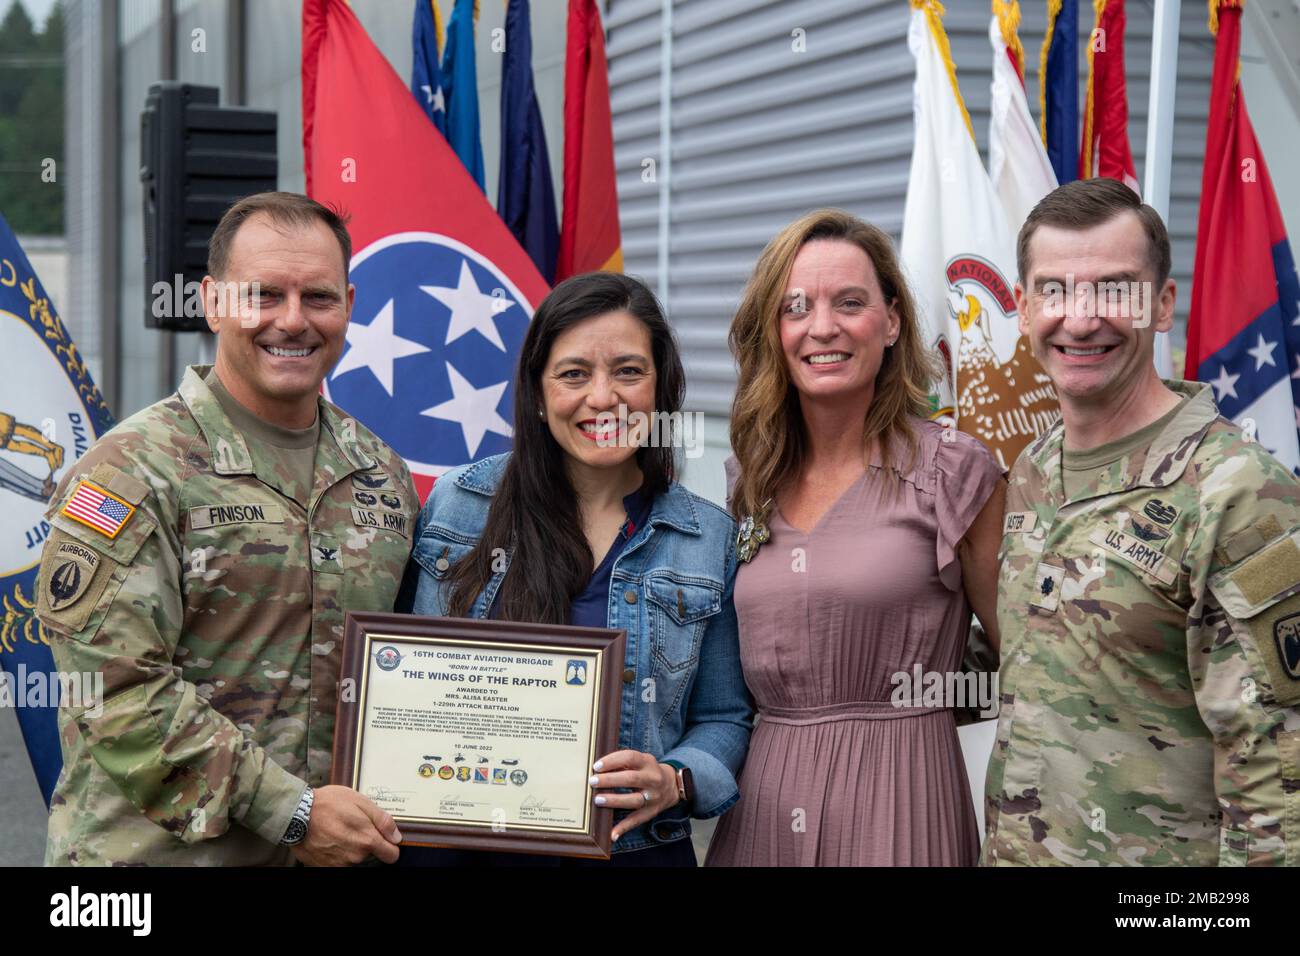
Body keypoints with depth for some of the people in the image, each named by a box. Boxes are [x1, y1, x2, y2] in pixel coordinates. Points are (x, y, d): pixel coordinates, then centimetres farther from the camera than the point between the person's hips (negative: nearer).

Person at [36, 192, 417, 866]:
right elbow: (116, 690, -18)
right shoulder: (134, 470, -11)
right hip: (156, 850, -5)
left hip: (338, 845, 5)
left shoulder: (383, 473, 8)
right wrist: (290, 811, -19)